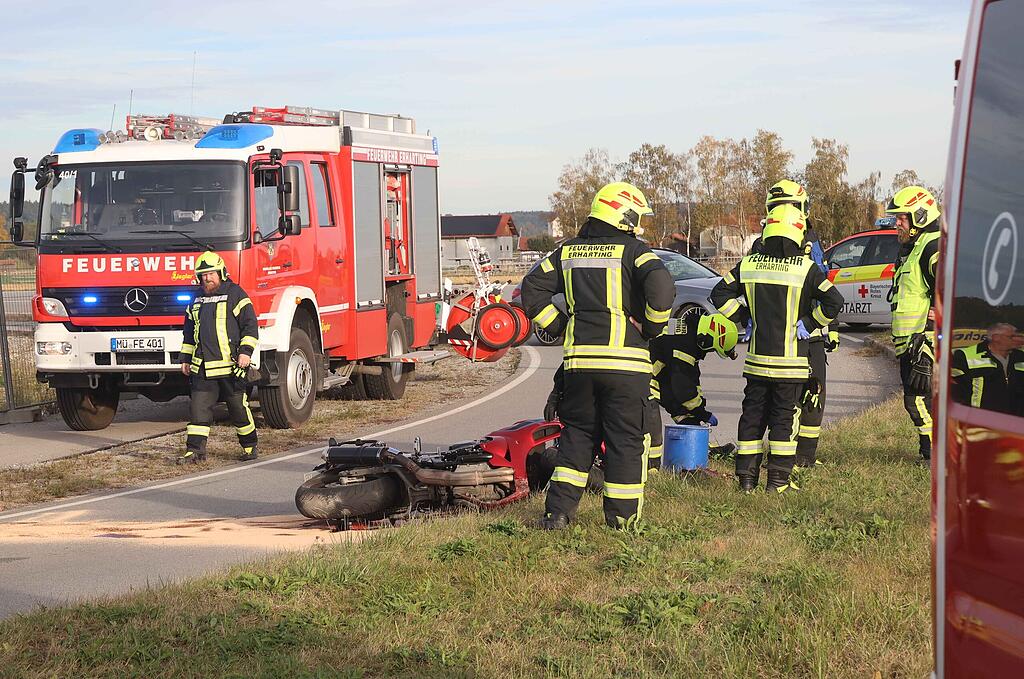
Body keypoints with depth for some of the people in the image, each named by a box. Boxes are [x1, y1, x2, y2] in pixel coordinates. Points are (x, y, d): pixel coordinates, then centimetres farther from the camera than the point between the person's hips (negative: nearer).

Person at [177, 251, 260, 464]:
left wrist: (246, 351, -14)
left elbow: (250, 325, -5)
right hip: (202, 367, 5)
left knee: (239, 408, 3)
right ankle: (195, 450, -1)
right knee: (199, 408, -1)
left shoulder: (235, 294, -1)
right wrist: (186, 359, 21)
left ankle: (250, 445, 18)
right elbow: (190, 332, 26)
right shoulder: (197, 301, 17)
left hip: (230, 365, -5)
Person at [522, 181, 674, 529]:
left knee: (577, 434, 14)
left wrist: (560, 326, 14)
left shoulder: (567, 252, 11)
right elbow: (661, 286, -20)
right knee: (625, 438, 5)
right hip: (626, 360, -4)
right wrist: (652, 327, -4)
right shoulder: (633, 250, -5)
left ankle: (557, 512, 8)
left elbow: (532, 288, 10)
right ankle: (621, 515, 9)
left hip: (579, 359, 4)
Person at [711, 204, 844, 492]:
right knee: (784, 417, 5)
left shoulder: (748, 265, 1)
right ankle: (778, 480, 6)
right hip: (791, 359, -3)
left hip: (757, 359, 3)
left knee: (752, 415, 12)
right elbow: (834, 301, -15)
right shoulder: (805, 268, -9)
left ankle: (746, 477, 13)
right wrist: (808, 324, -4)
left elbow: (720, 294, 5)